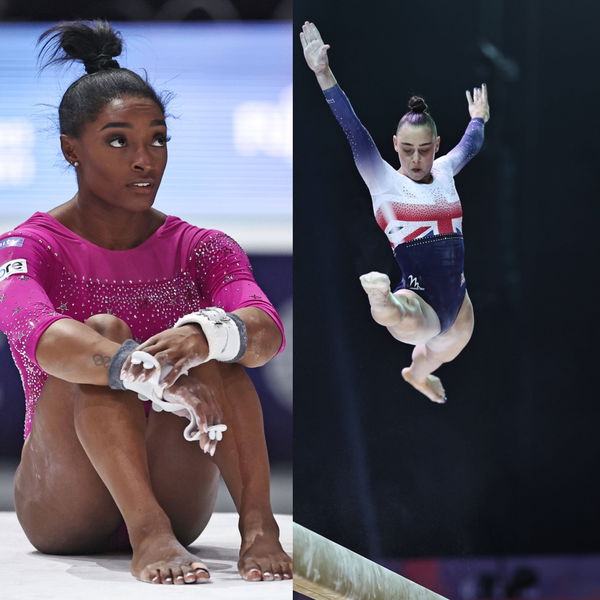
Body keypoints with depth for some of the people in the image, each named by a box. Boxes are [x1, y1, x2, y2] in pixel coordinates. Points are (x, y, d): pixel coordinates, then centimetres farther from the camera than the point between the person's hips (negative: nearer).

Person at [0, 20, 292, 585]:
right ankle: (147, 535, -44)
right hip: (61, 512, -2)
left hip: (175, 497, 2)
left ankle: (257, 525, -38)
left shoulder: (202, 249, 7)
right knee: (104, 332, -27)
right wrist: (152, 376, -47)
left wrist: (203, 337, -40)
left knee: (208, 338, -21)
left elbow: (267, 331, -15)